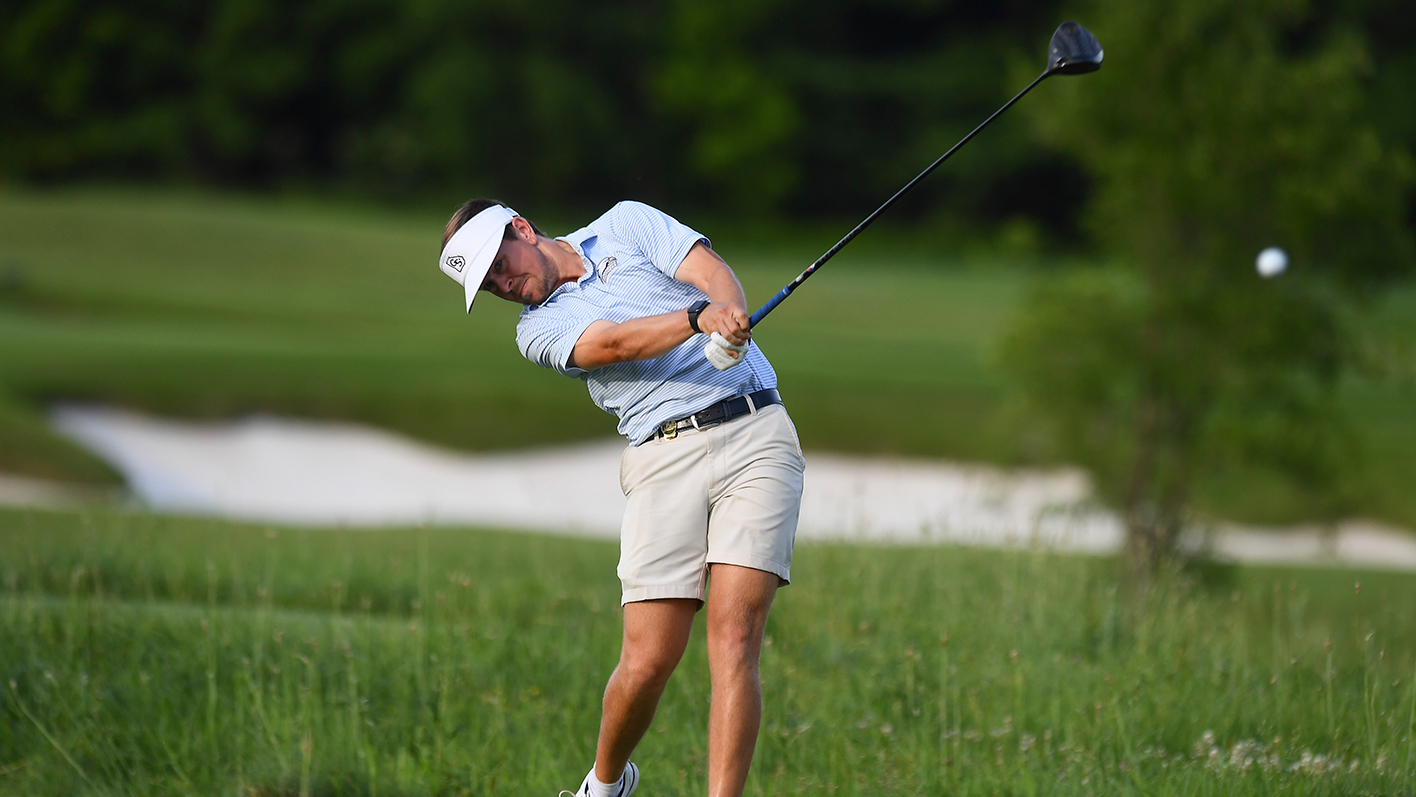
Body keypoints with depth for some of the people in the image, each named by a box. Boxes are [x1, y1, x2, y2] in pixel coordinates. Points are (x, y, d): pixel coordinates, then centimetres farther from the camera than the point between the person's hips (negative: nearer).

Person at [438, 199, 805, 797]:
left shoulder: (627, 225, 14)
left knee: (733, 637, -15)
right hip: (665, 460, 1)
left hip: (753, 430, -1)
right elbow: (613, 344, -11)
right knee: (647, 662, -6)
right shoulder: (540, 328, 10)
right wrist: (698, 318, -29)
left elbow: (715, 275, -1)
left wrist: (730, 317, -25)